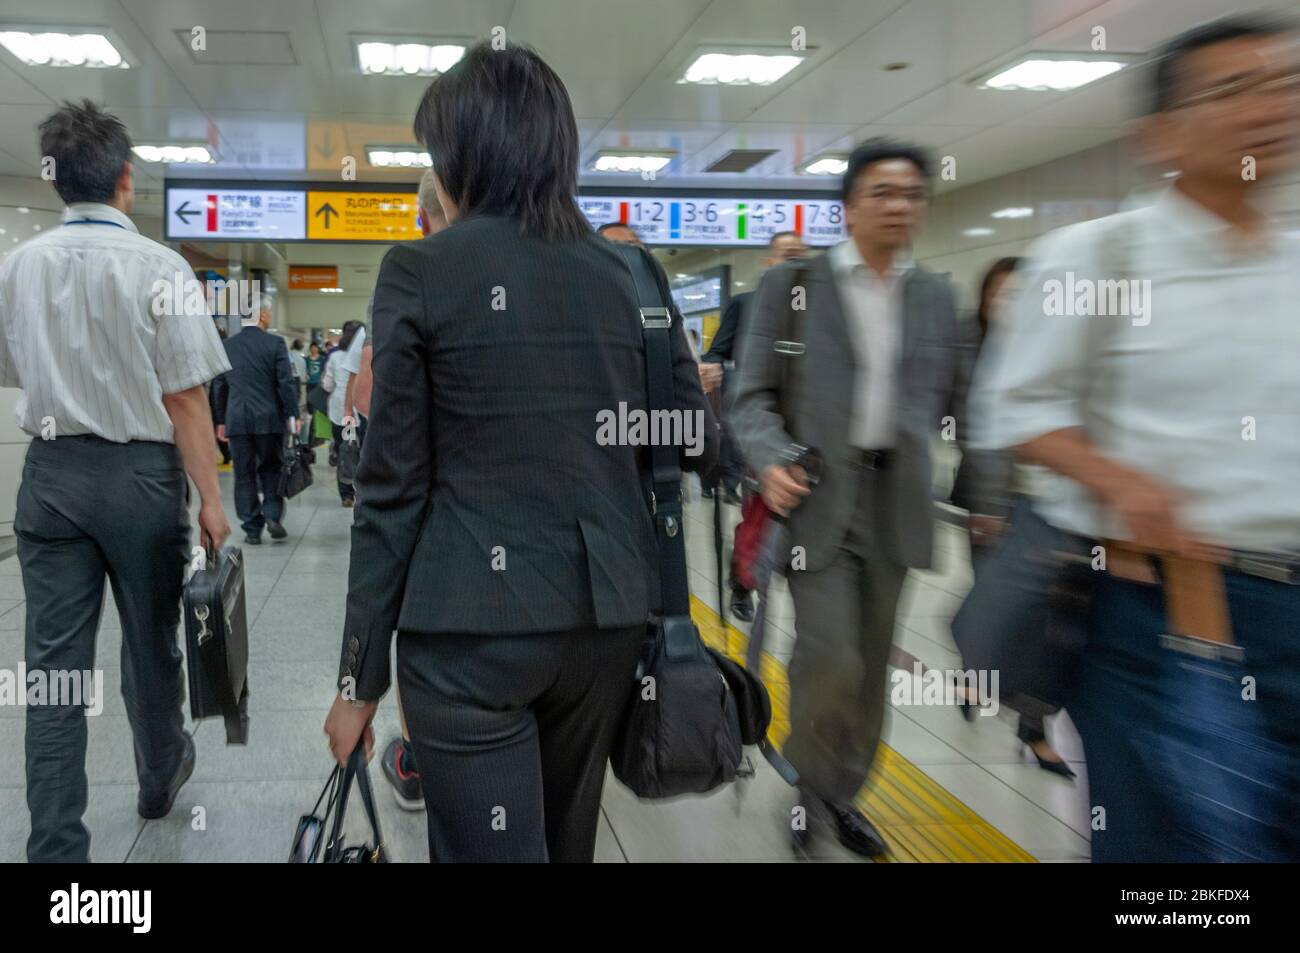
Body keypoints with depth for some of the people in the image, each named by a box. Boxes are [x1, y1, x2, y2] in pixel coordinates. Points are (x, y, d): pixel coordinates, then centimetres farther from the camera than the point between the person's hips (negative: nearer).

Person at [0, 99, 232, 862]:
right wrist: (211, 499, -9)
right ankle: (162, 776, 37)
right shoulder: (158, 267, -14)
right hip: (138, 474, -3)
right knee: (150, 637, 16)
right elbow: (185, 398, -15)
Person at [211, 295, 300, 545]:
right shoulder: (275, 343, -6)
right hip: (269, 419, -2)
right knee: (271, 469, 13)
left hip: (237, 420, 2)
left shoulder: (227, 346, 5)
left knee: (244, 475, 6)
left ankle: (252, 529, 7)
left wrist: (221, 420, 16)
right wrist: (292, 415, -2)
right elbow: (286, 382, -8)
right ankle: (273, 516, 0)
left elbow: (219, 386, 10)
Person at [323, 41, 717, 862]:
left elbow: (393, 490, -7)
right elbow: (700, 445, 9)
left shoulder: (422, 271, -7)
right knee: (567, 841, 22)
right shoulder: (631, 271, 4)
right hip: (609, 614, 5)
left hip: (474, 625, -4)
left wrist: (360, 675, 1)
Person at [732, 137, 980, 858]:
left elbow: (953, 398, 15)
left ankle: (842, 793, 29)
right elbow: (753, 393, -2)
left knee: (871, 664, 11)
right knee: (830, 657, -10)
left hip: (895, 501, 4)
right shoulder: (791, 283, -1)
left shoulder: (934, 295, 11)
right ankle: (809, 785, 17)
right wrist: (771, 461, -20)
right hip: (816, 496, -4)